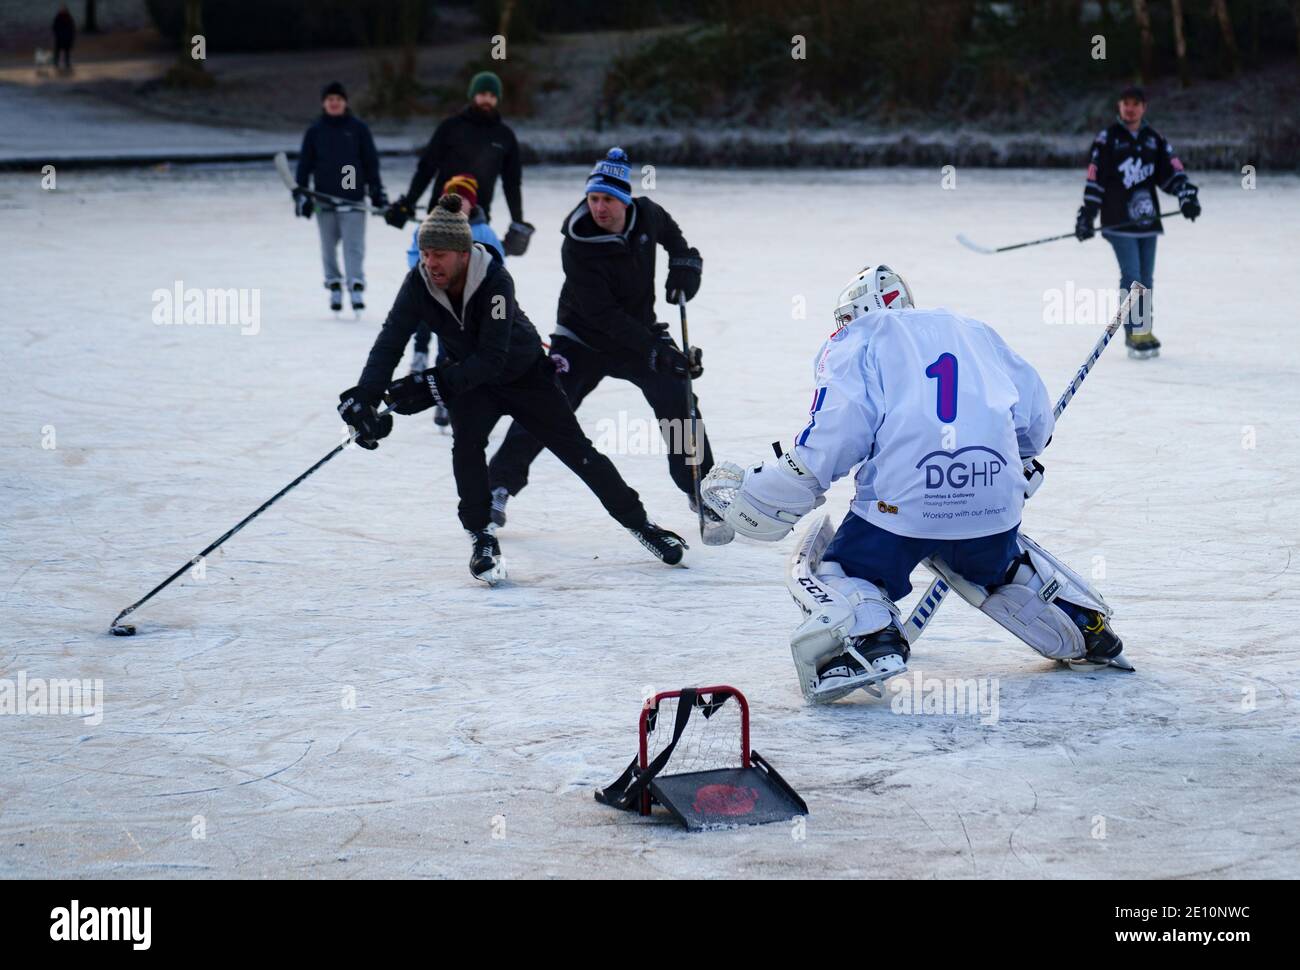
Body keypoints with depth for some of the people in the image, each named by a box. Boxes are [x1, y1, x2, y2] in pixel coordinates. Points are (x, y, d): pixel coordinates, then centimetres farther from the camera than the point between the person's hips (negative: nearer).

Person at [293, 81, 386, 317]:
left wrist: (377, 192, 5)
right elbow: (304, 164, 9)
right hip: (324, 198, 2)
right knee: (328, 246, 7)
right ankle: (334, 286, 19)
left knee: (354, 245, -10)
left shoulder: (358, 128, 3)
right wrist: (301, 194, 3)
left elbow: (371, 162, 7)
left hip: (353, 197, -2)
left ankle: (356, 288, -14)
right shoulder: (315, 131, 6)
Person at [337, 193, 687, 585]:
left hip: (525, 373, -3)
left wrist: (434, 385, -43)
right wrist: (364, 397, -38)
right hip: (470, 379, 3)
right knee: (466, 442, -25)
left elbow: (491, 358, -37)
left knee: (577, 451, 0)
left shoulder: (496, 281, -35)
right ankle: (482, 538, -12)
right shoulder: (419, 284, -22)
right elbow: (390, 342, -25)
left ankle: (638, 522, 16)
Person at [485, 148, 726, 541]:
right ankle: (501, 483, 7)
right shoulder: (577, 246, -26)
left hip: (641, 331, 3)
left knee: (678, 405, -8)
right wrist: (655, 349, -33)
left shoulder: (647, 214, -12)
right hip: (582, 338, -3)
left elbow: (668, 232, 17)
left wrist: (684, 260, -2)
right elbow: (603, 314, -28)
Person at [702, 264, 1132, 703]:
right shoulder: (976, 332, 26)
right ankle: (1084, 626, 26)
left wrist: (755, 495, 1)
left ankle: (867, 638, -16)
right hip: (994, 503, 5)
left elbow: (837, 433, -4)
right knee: (1000, 564, 36)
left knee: (832, 574, 13)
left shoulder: (857, 341, 12)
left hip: (901, 503, -5)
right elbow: (1035, 420, 22)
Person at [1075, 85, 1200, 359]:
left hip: (1147, 220, 4)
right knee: (1131, 275, -12)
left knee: (1146, 277, 9)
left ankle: (1145, 330, 19)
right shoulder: (1107, 139, 0)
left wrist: (1187, 195, -10)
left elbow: (1172, 172, 8)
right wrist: (1086, 216, -4)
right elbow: (1094, 180, 0)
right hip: (1118, 220, -4)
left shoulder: (1155, 140, 12)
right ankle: (1134, 335, -7)